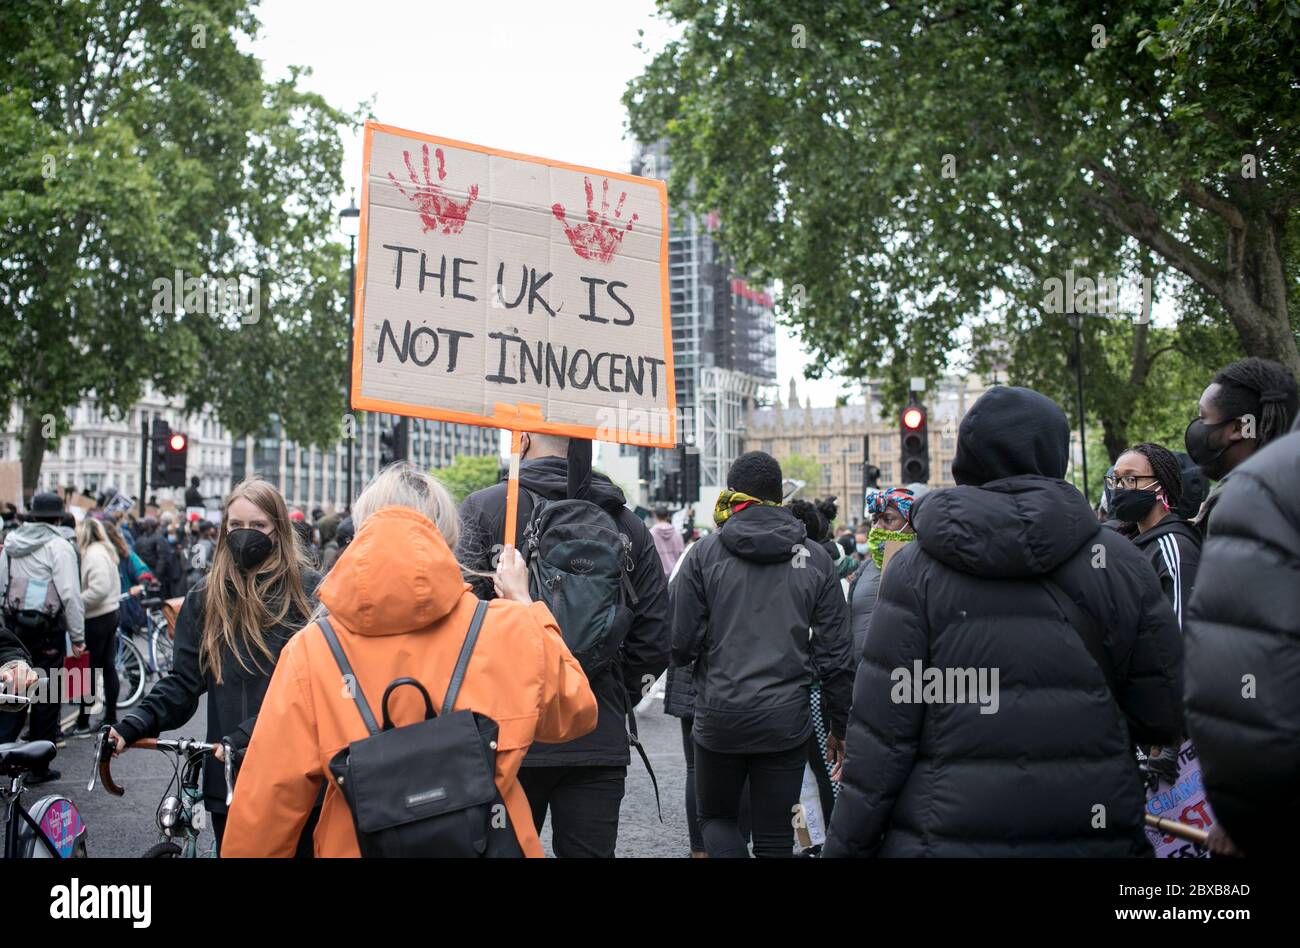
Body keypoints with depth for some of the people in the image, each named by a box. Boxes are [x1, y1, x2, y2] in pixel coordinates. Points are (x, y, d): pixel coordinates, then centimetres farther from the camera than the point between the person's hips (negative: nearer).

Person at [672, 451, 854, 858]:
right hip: (787, 719, 2)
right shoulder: (815, 558, 1)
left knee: (716, 817, 19)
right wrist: (840, 725, 11)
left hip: (720, 717, -1)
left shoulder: (705, 553, -5)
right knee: (775, 838, 13)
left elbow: (682, 644, -7)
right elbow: (835, 653, 1)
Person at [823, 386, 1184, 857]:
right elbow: (1163, 717, -1)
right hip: (1092, 834, 1)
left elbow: (880, 735, -10)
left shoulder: (916, 568, -8)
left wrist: (845, 845, -2)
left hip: (945, 835, -1)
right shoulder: (1120, 563, -3)